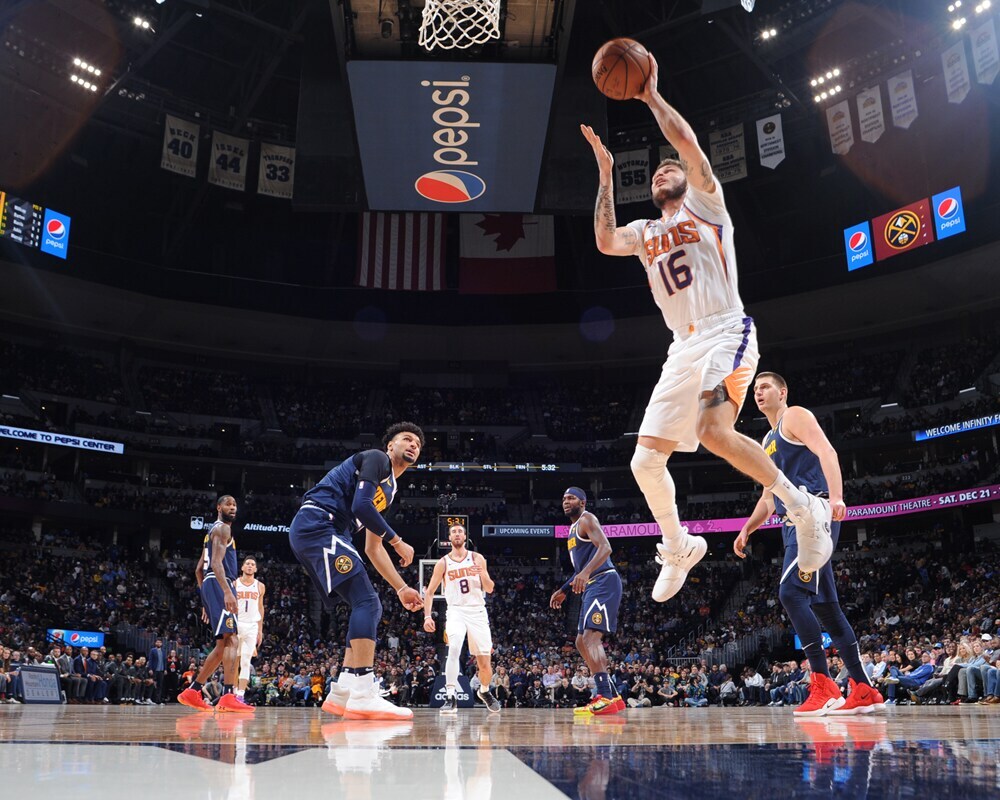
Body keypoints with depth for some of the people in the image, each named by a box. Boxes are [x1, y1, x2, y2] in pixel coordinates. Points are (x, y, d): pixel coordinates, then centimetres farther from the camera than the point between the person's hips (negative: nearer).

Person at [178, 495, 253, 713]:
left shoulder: (213, 530, 27)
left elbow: (199, 569, 27)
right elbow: (216, 562, -19)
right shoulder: (222, 528, -4)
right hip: (218, 584, -10)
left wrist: (206, 600, 27)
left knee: (223, 645, 13)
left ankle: (193, 691, 14)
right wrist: (227, 591, -29)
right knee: (231, 640, -17)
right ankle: (228, 696, -26)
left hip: (209, 586, 10)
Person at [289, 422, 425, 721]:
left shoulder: (389, 488, 28)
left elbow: (373, 547, 29)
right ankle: (363, 696, -24)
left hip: (316, 534, 10)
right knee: (367, 601, -18)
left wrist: (401, 588, 24)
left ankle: (341, 695, 7)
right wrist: (398, 542, -6)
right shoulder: (376, 458, 0)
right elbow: (361, 506, -17)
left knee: (369, 607, 8)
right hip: (316, 524, -10)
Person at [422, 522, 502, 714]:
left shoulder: (477, 558, 4)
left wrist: (483, 574, -19)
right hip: (456, 612, -1)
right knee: (454, 650, -29)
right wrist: (427, 616, -7)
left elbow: (490, 589, 1)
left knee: (484, 662, 5)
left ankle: (484, 691, 34)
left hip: (478, 612, 1)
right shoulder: (443, 563, 2)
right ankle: (451, 697, -29)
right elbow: (429, 592, 5)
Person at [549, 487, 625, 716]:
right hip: (592, 586, 11)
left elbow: (605, 547, -24)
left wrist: (586, 572, -38)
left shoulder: (586, 519, -6)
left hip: (604, 582, -11)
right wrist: (563, 590, 30)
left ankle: (605, 698, -27)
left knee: (591, 637, -21)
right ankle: (613, 697, 13)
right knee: (582, 641, 11)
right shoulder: (574, 528, 24)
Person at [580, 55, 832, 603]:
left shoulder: (705, 203, 10)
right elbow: (605, 242, 3)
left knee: (714, 430, -34)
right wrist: (606, 173, 8)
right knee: (645, 462, 2)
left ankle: (804, 507, -17)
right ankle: (677, 548, 24)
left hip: (726, 332, -6)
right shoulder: (645, 232, 24)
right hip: (683, 349, 6)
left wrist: (651, 96, 1)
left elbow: (688, 144, -6)